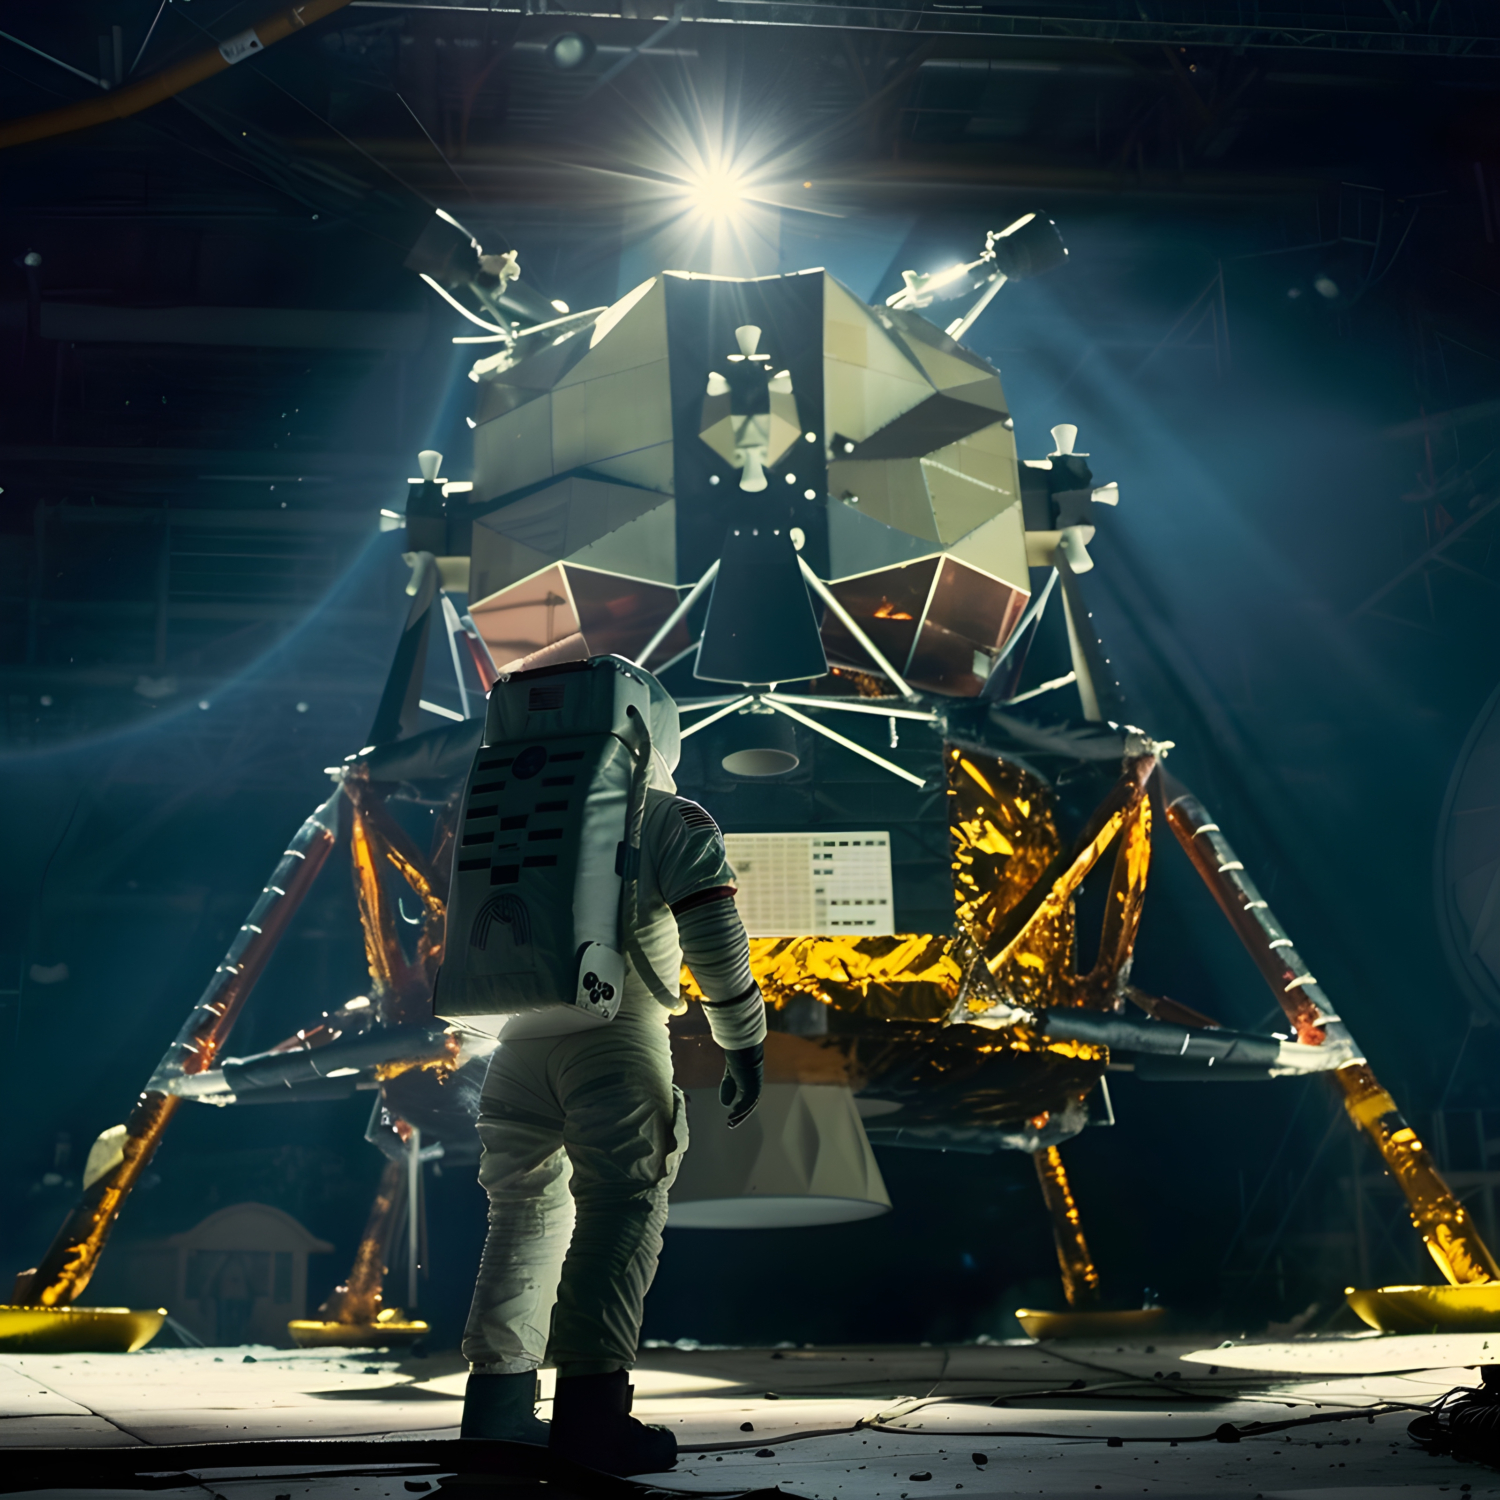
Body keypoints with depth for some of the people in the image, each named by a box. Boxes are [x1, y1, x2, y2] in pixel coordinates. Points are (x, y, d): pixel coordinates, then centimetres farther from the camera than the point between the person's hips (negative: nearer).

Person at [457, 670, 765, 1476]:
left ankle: (498, 1397, 10)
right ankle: (590, 1404, -13)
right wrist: (744, 1040, 2)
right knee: (621, 1208, -5)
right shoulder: (675, 821, 3)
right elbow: (714, 936, -5)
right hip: (617, 1038, -5)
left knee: (527, 1209, 13)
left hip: (524, 1037, 5)